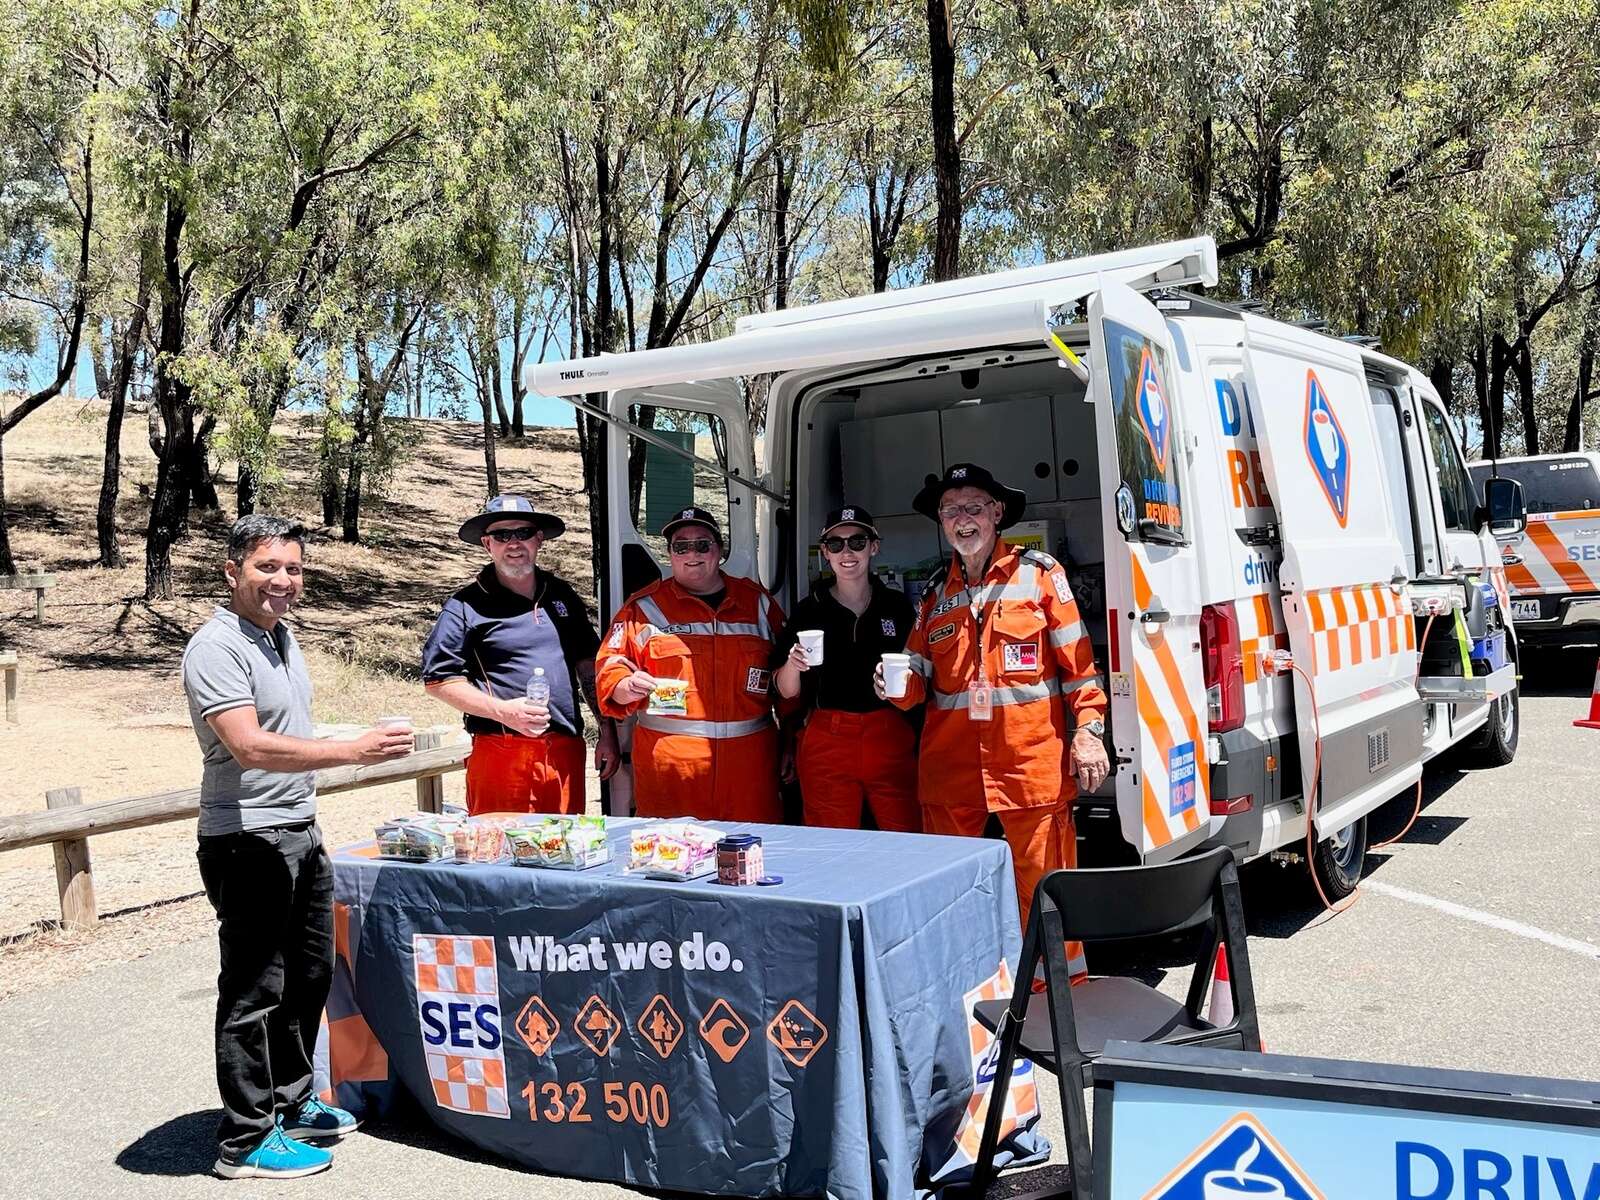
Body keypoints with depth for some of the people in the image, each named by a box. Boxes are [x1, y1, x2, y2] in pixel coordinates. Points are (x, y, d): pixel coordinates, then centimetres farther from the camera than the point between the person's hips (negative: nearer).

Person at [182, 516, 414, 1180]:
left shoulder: (281, 634, 12)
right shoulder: (217, 647, -17)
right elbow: (251, 747, -28)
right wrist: (355, 750, -31)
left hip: (299, 834, 9)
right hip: (248, 843, -9)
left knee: (308, 976, 17)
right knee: (255, 992, -1)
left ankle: (291, 1103, 33)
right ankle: (246, 1141, 11)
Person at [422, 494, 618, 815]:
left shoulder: (562, 595, 14)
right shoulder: (466, 607, -1)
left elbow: (589, 665, 18)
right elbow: (438, 679, -4)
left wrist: (607, 733, 13)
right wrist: (503, 711, -15)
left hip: (566, 752, 4)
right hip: (501, 751, -4)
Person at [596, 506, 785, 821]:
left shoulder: (757, 602, 13)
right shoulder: (644, 606, 7)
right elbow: (610, 668, 4)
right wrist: (629, 686, -18)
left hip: (748, 759, 2)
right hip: (668, 761, -2)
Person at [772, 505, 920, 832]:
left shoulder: (898, 606, 6)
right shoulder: (809, 610, 4)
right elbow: (786, 691, 3)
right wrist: (793, 664, -16)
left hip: (891, 741, 1)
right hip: (826, 742, -1)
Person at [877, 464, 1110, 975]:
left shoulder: (1038, 573, 4)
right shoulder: (936, 592, 16)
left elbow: (1078, 663, 2)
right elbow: (920, 680, 17)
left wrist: (1088, 732, -6)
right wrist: (898, 685, -4)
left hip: (1031, 758, -4)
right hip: (950, 761, 4)